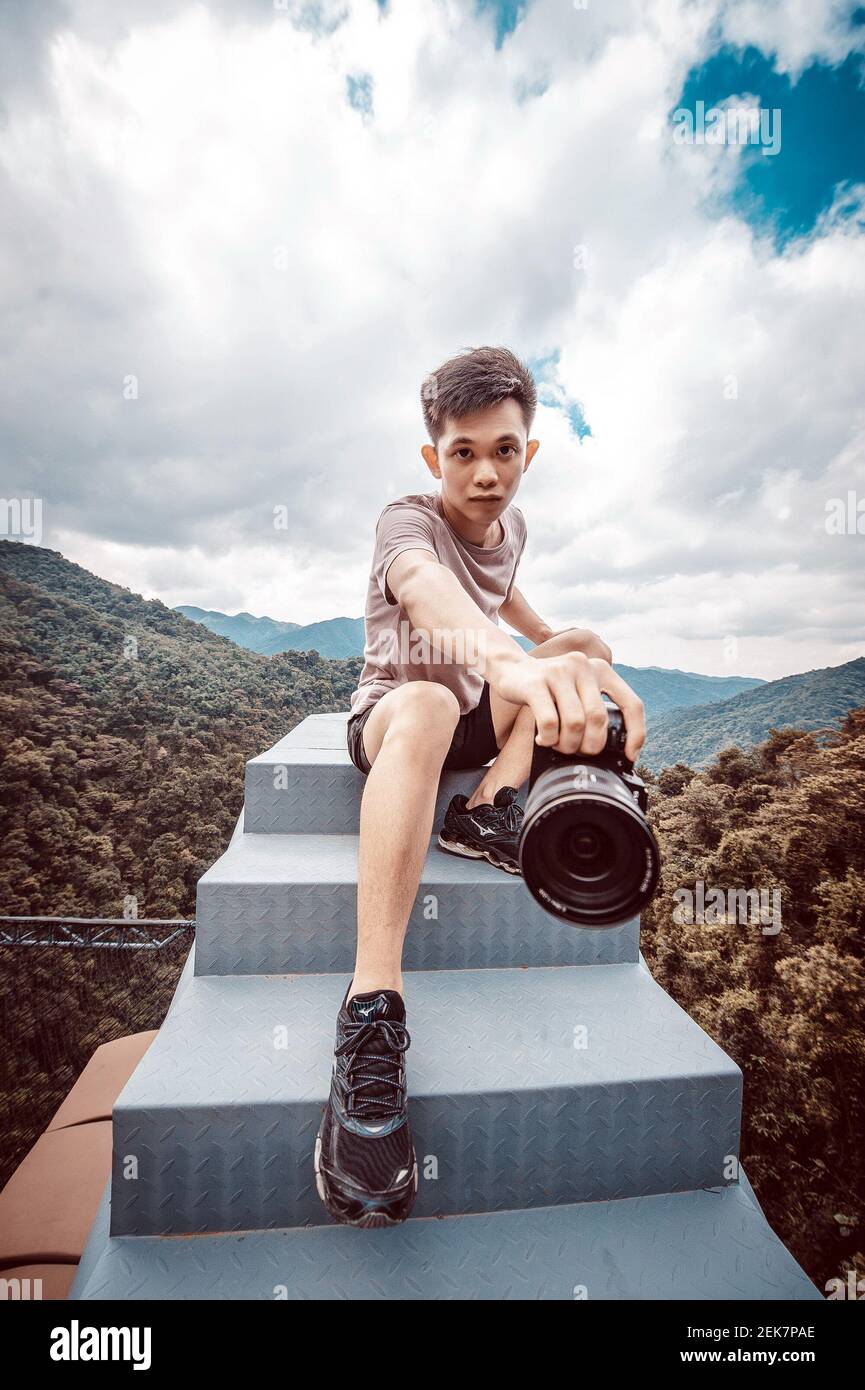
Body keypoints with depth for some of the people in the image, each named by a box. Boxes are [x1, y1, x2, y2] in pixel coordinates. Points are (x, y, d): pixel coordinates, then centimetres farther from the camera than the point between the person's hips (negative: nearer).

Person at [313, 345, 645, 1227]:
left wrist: (562, 647, 16)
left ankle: (486, 808, -19)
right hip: (386, 711, -7)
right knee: (429, 704, -42)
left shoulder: (511, 526, 5)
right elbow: (427, 587, -42)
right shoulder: (407, 521, -17)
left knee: (585, 654, -5)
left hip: (477, 713, 7)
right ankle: (372, 1007, -46)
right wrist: (509, 660, -63)